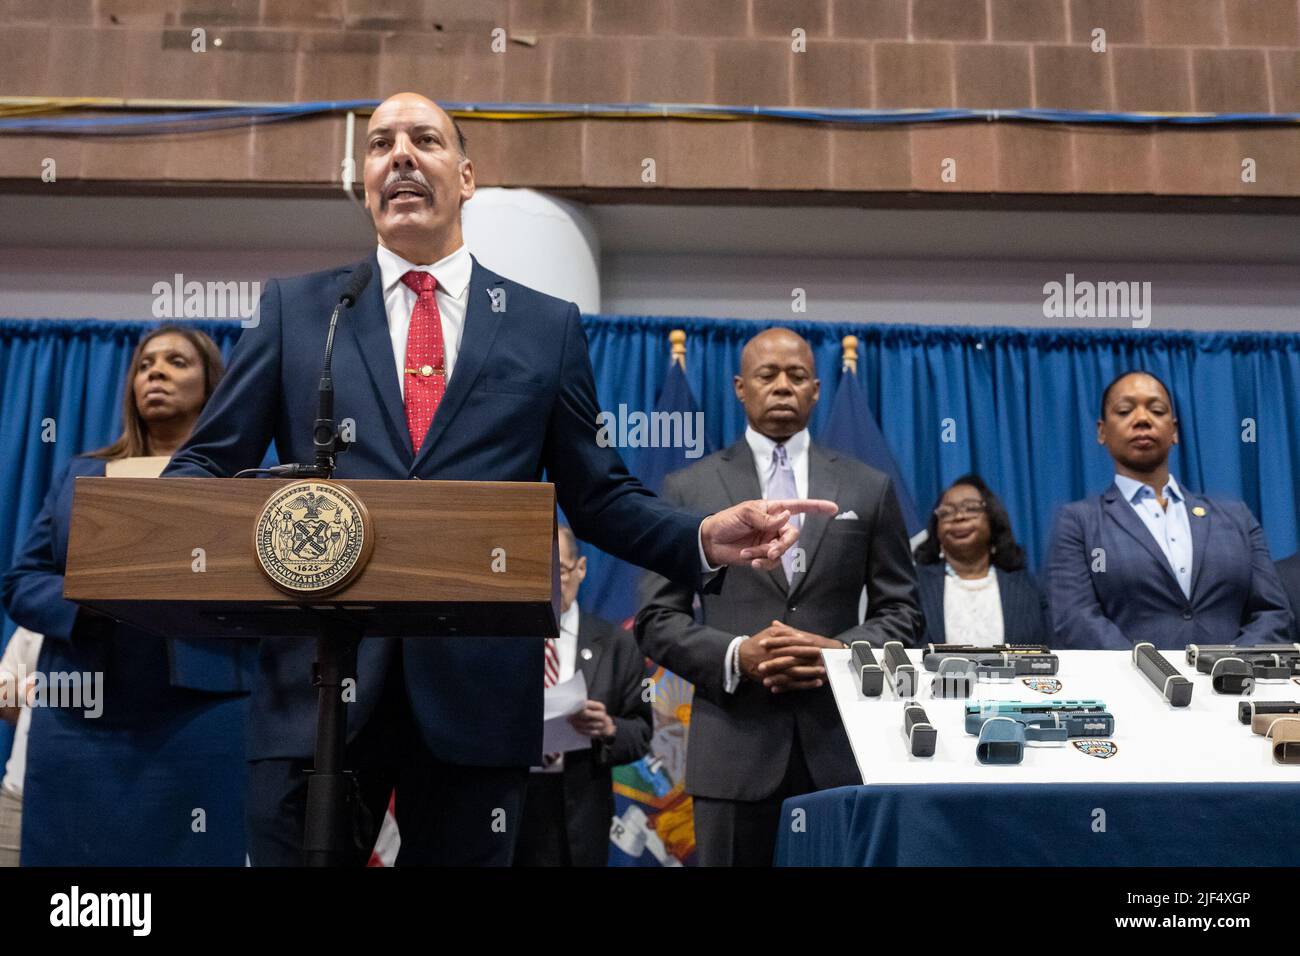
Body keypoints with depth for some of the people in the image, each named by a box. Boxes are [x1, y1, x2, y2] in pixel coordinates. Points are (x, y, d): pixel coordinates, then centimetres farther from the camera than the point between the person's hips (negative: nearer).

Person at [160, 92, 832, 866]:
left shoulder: (547, 327, 9)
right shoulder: (296, 308, 10)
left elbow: (598, 495, 9)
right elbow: (210, 462, 7)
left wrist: (704, 541, -8)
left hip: (479, 688, 1)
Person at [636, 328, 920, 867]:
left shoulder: (869, 488, 8)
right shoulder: (689, 490, 4)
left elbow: (900, 610, 9)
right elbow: (656, 620, 2)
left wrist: (842, 651, -10)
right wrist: (736, 654, -14)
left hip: (840, 743, 1)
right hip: (735, 747, -1)